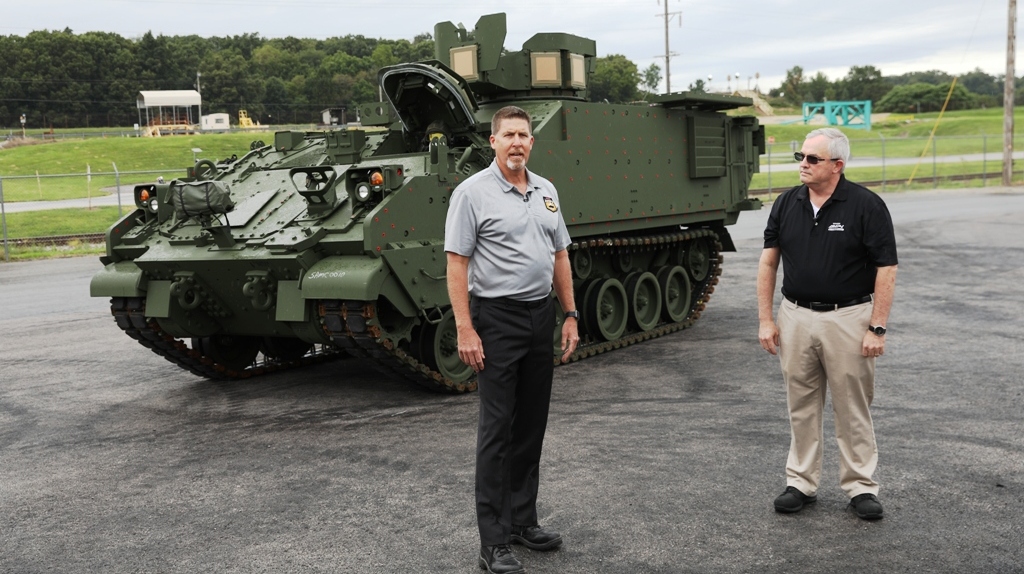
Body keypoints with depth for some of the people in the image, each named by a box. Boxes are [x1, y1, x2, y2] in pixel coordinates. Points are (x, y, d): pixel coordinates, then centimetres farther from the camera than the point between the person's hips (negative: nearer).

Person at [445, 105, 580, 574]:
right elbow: (456, 263, -12)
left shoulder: (545, 191, 11)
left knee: (531, 426, 12)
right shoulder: (473, 193, -8)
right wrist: (465, 330, -18)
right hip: (497, 320, -6)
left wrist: (570, 315, 11)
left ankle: (523, 520, 25)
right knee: (497, 429, -4)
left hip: (541, 317, 7)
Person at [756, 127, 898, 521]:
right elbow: (768, 262, 7)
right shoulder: (787, 204, 3)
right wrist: (765, 319, 2)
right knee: (801, 407, 11)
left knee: (853, 408, 6)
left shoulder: (866, 206, -9)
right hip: (796, 317, 4)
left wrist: (877, 328, -14)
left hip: (848, 319, -4)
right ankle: (801, 483, 23)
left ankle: (860, 486, 19)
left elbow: (886, 269, -10)